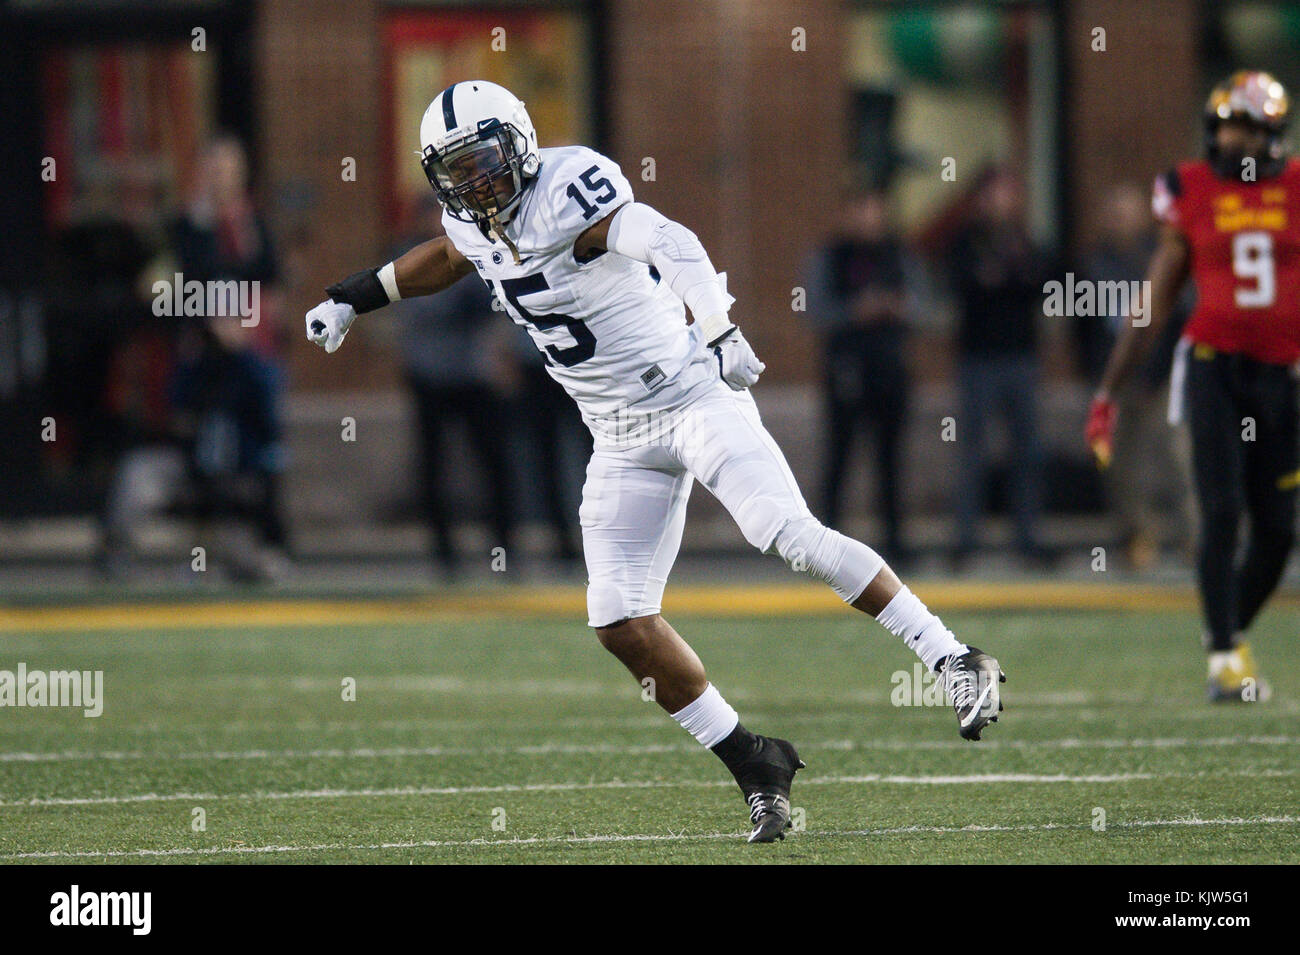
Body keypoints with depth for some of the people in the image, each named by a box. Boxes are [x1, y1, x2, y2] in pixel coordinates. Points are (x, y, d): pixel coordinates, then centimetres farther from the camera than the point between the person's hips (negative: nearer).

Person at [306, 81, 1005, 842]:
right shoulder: (477, 222, 4)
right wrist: (353, 298, 38)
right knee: (621, 622, -2)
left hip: (692, 397, -8)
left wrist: (719, 329, -53)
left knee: (793, 536, -23)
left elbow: (669, 244, -38)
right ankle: (755, 768, 8)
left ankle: (956, 662, -15)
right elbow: (449, 259, 31)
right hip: (623, 441, 8)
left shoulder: (566, 192, -21)